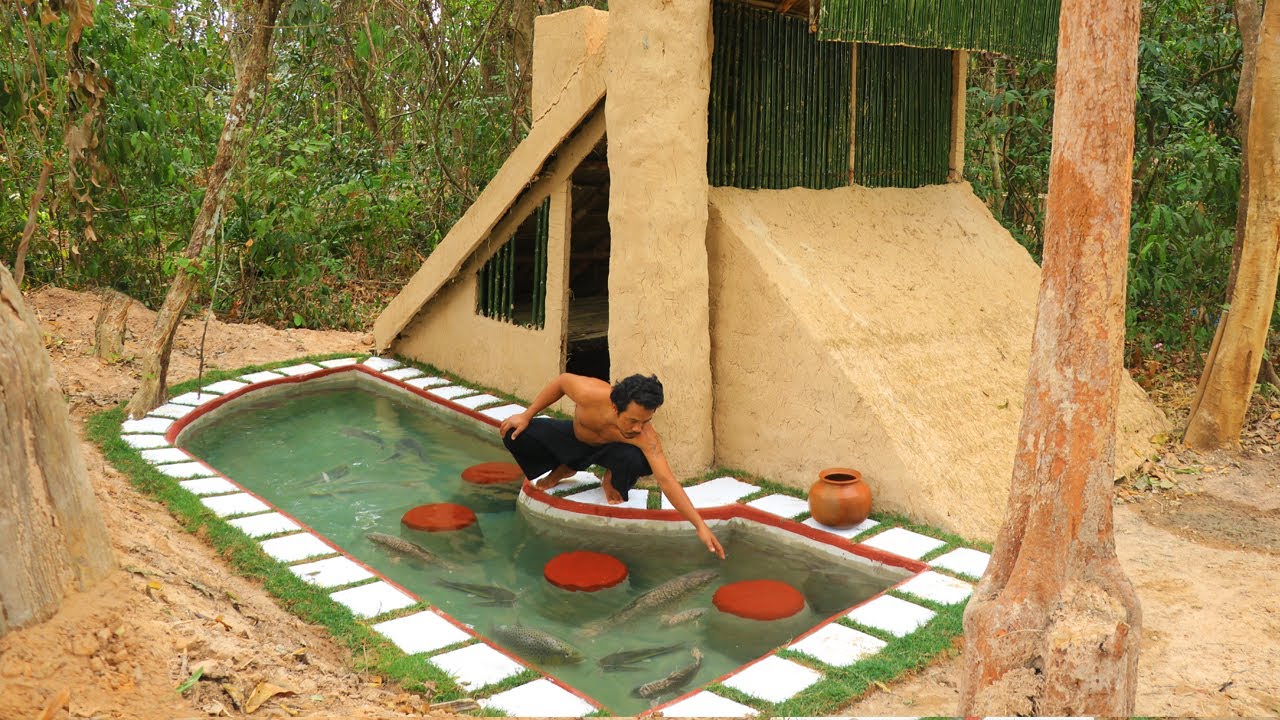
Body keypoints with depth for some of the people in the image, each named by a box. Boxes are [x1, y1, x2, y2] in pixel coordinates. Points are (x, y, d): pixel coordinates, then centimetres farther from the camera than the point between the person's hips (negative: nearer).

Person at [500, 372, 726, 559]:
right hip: (574, 436, 2)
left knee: (637, 460, -38)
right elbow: (562, 381, -18)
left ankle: (611, 480, 1)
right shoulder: (589, 394, -40)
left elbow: (666, 480, -44)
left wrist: (700, 526, -51)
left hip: (608, 450, -2)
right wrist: (527, 415, -14)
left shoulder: (646, 438, -40)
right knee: (515, 435, -16)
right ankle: (563, 469, 12)